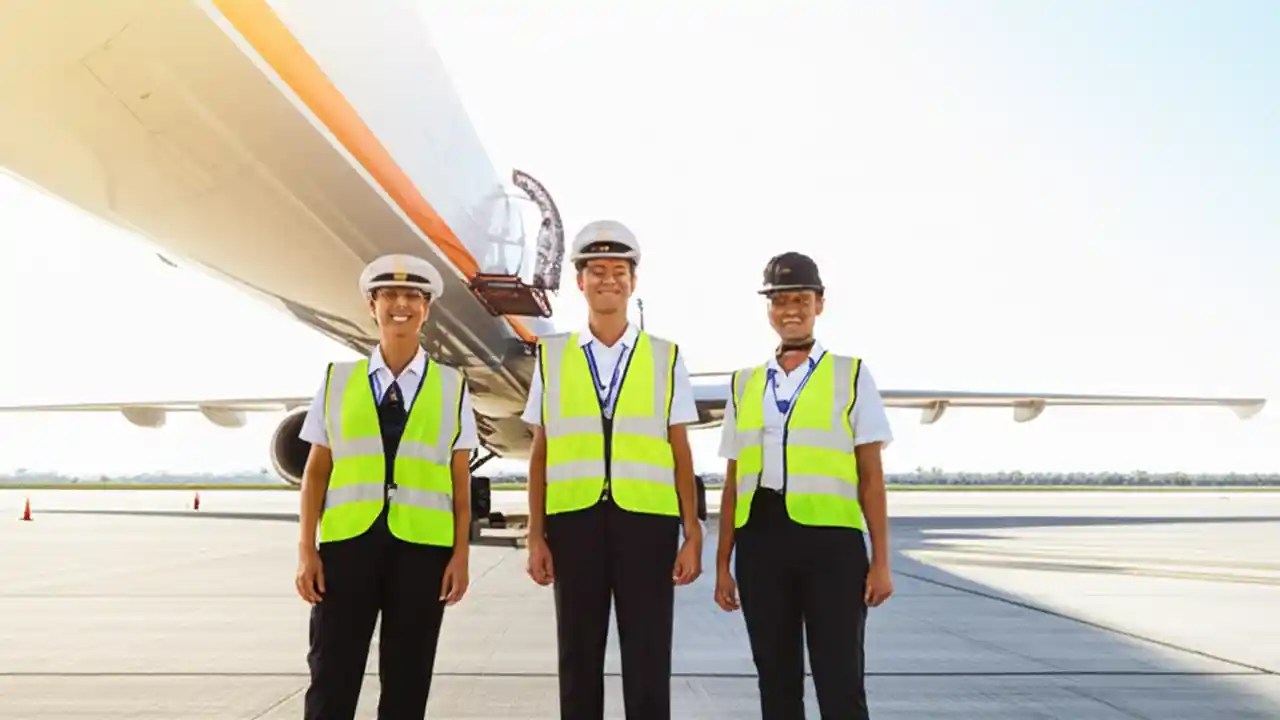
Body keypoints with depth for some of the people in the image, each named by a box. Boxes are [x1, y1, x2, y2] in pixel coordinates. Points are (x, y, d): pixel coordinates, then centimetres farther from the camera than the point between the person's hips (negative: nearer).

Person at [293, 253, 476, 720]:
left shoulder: (451, 387, 6)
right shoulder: (337, 380, 8)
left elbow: (460, 480, 4)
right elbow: (316, 471, 6)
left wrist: (461, 555, 0)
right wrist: (306, 550, 1)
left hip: (422, 545, 0)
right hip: (347, 541, 1)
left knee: (407, 681, 8)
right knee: (331, 677, 3)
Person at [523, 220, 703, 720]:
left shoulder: (666, 359, 4)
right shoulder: (552, 358, 6)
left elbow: (681, 454, 5)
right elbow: (540, 454, 6)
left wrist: (693, 536, 1)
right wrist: (536, 535, 3)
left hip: (647, 522, 0)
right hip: (574, 521, 1)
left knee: (648, 664, 6)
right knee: (578, 660, 11)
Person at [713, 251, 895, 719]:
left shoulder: (852, 375, 4)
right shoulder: (744, 384, 11)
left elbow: (871, 477, 2)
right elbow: (733, 483, 11)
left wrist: (881, 561, -3)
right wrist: (722, 564, 9)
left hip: (832, 541, -3)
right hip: (760, 543, 3)